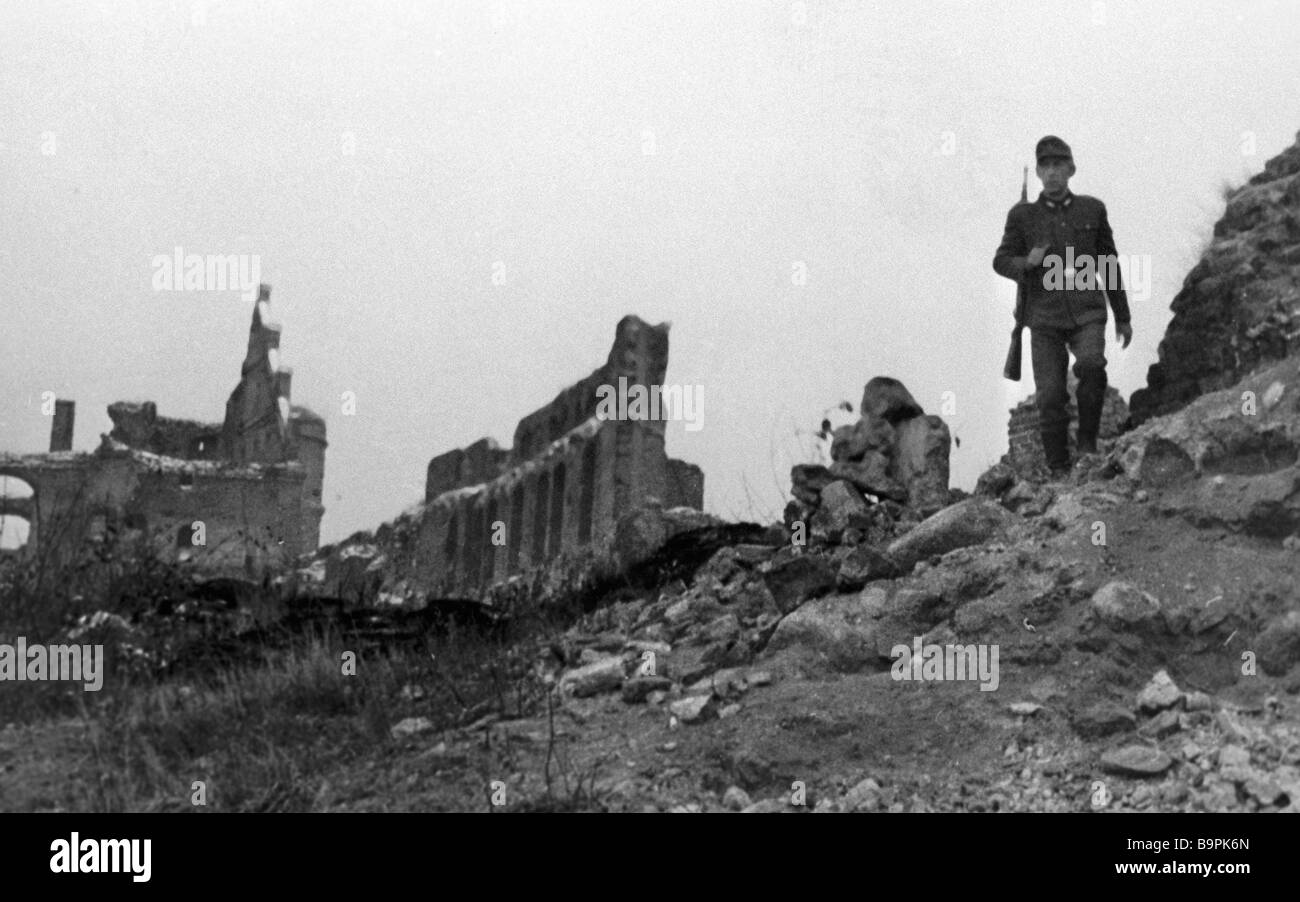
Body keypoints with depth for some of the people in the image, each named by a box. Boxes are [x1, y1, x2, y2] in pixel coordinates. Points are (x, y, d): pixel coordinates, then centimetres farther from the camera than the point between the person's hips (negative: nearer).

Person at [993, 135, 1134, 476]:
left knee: (1092, 366, -28)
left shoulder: (1092, 209, 9)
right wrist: (1027, 262, -14)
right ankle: (1059, 471, 3)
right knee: (1051, 395, -8)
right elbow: (1001, 262, 10)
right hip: (1045, 318, 0)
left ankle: (1088, 440, -8)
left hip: (1087, 313, 0)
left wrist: (1123, 317, 18)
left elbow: (1109, 264, 16)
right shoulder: (1023, 215, 6)